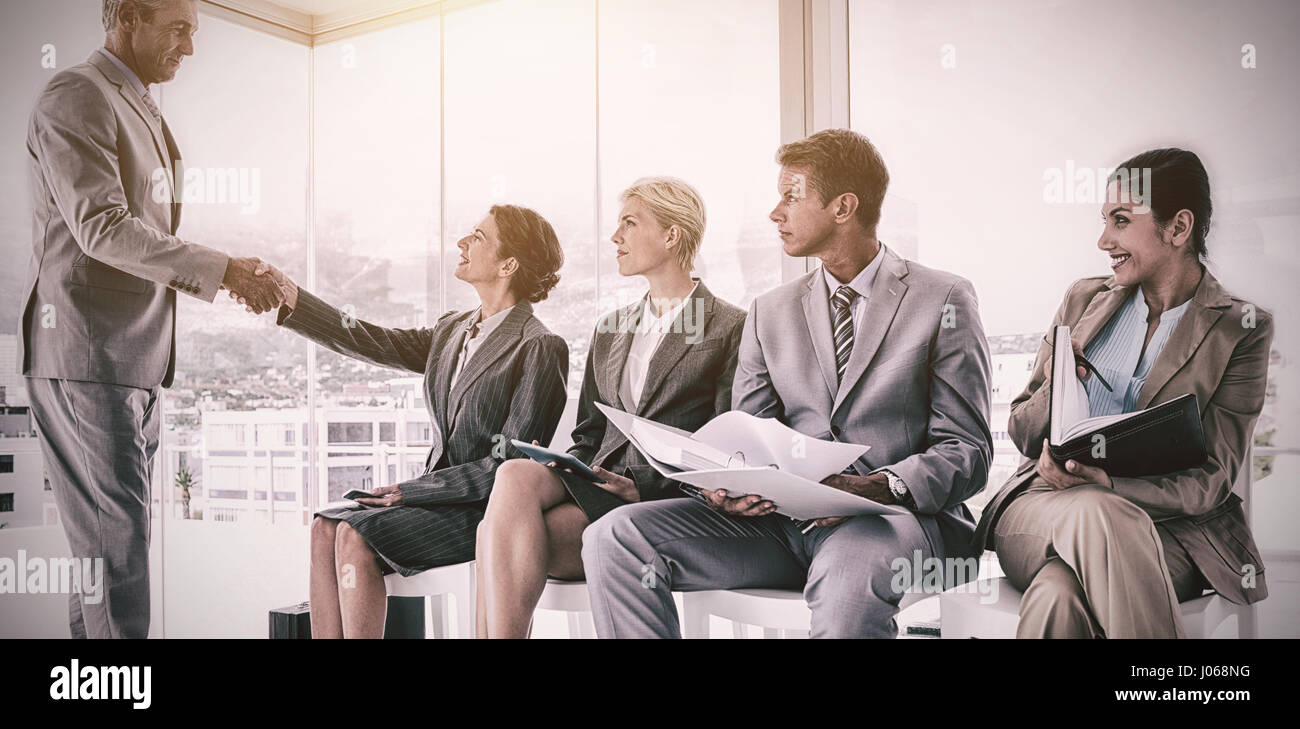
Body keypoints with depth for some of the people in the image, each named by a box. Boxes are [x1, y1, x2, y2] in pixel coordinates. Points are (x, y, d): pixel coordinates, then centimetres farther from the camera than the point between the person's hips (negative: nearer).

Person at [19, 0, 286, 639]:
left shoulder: (141, 109, 20)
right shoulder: (75, 98, -8)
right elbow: (103, 228, -18)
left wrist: (233, 276, 10)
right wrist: (221, 270, -17)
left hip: (137, 355, 9)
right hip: (84, 352, -9)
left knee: (106, 536, 12)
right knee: (115, 537, -9)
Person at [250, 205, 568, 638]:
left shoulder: (541, 349, -11)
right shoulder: (451, 331, 15)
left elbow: (512, 464, -15)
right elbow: (370, 342, 9)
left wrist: (412, 490, -15)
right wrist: (289, 298, 2)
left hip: (486, 510, -7)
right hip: (437, 495, 8)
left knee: (355, 534, -23)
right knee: (326, 528, -12)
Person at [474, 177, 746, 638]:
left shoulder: (731, 328, 4)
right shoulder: (609, 331, 24)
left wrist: (646, 490, -15)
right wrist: (558, 471, 0)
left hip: (667, 500, -5)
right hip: (594, 483, 5)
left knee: (500, 536, -27)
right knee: (515, 476, -30)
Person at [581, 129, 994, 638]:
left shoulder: (944, 301, 4)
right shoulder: (769, 313, 18)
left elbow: (967, 452, -1)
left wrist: (878, 486, -20)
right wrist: (727, 485, -11)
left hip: (891, 516, -4)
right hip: (783, 516, 5)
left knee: (849, 573, -43)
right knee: (614, 537, -17)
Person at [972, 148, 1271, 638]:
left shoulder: (1241, 329, 3)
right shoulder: (1084, 299, 14)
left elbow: (1211, 481, -4)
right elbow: (1021, 433, 16)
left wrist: (1107, 481, -22)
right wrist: (1054, 390, -8)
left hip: (1164, 528, -3)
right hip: (1042, 506, 3)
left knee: (1057, 597, -38)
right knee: (1100, 514, -37)